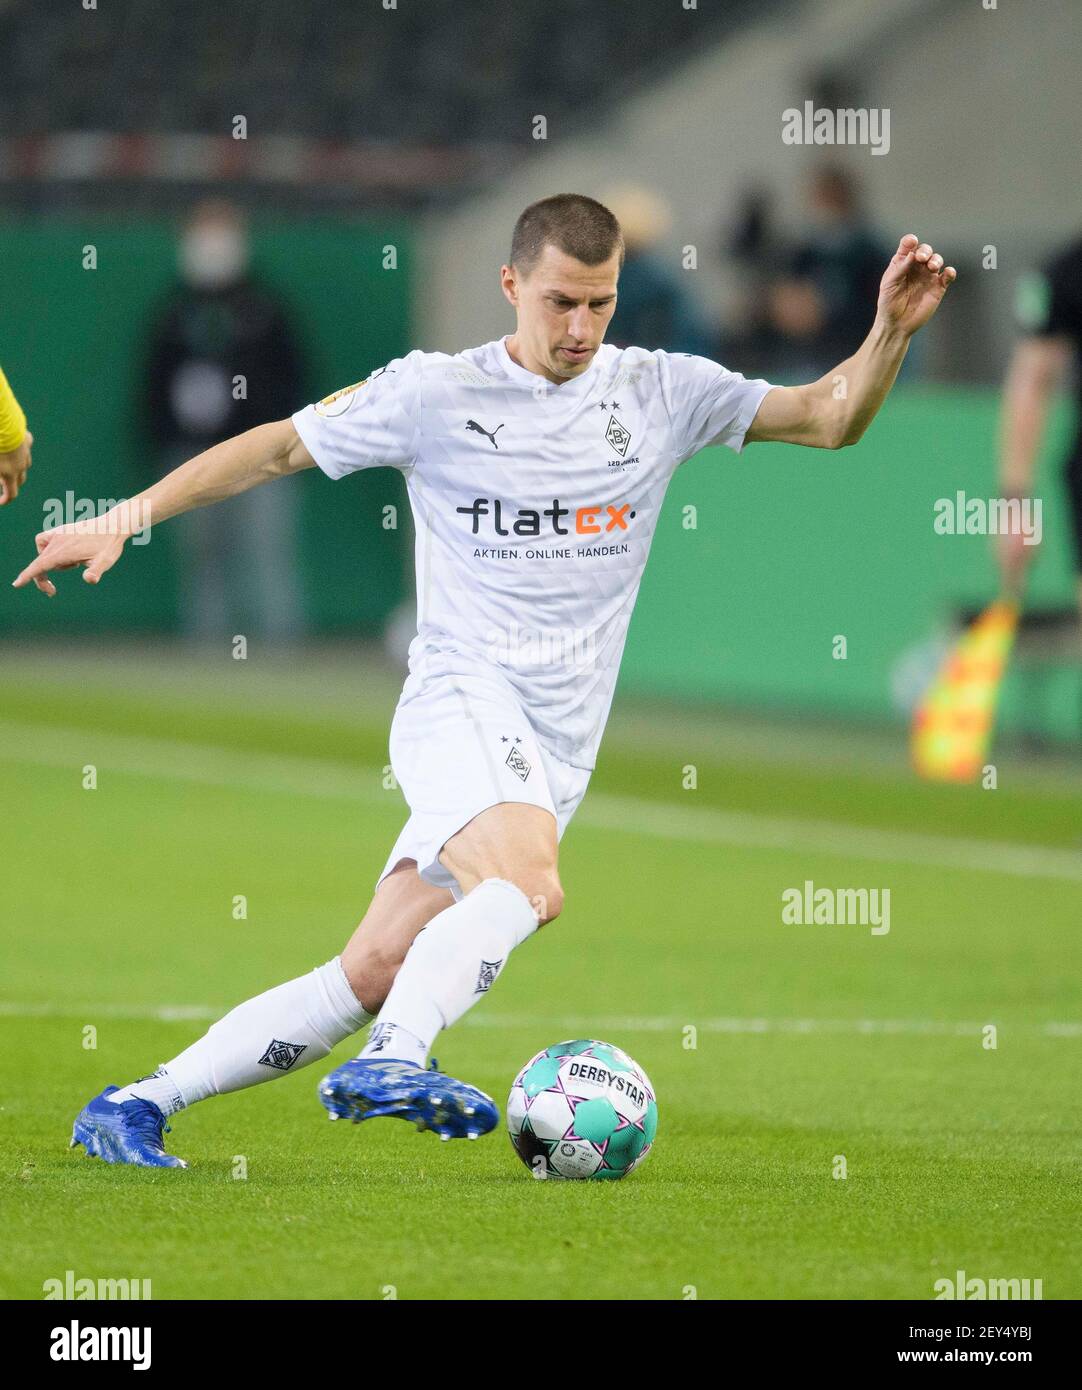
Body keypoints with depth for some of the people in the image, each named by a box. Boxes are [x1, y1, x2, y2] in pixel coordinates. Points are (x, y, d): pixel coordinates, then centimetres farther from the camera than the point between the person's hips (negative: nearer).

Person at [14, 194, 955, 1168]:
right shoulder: (434, 393, 1)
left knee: (374, 972, -2)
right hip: (463, 700, -4)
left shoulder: (661, 393, 9)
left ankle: (138, 1107, 4)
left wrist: (892, 331, -11)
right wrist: (123, 519, 7)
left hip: (558, 753, 4)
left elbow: (829, 419, 7)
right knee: (529, 887, -34)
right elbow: (279, 448, 10)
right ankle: (392, 1065, -41)